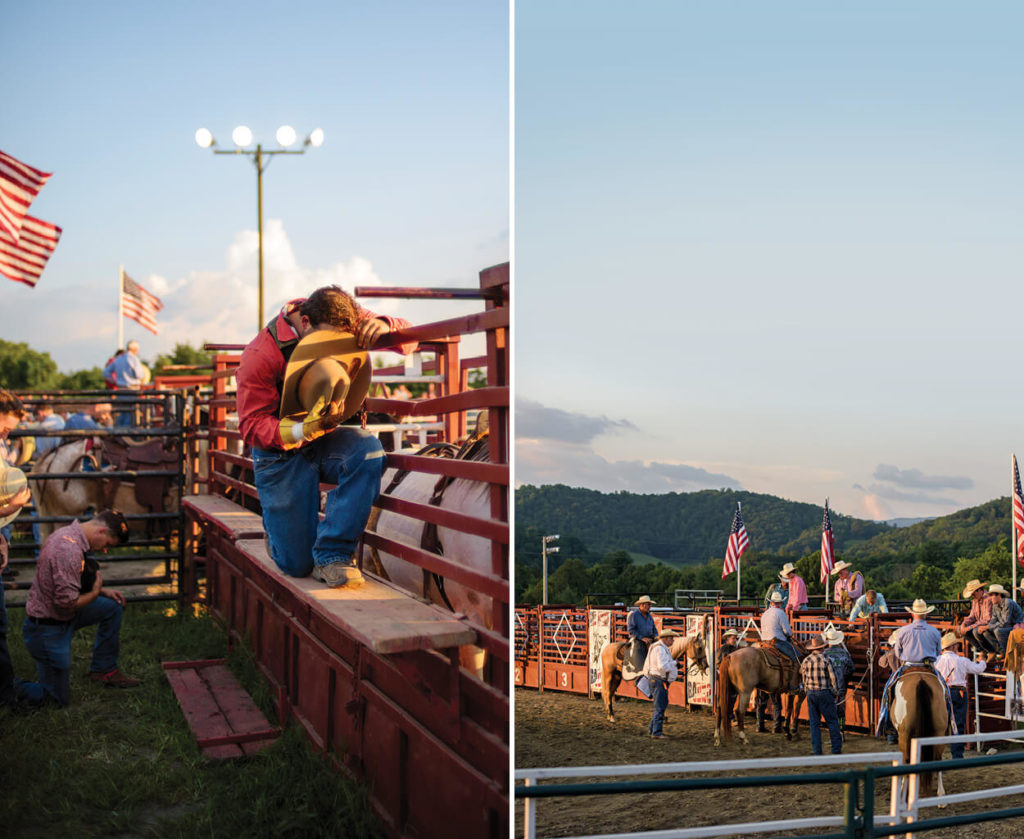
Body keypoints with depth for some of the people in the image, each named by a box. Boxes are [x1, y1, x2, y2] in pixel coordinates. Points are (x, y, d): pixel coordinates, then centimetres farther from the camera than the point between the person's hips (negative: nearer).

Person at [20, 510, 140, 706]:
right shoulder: (69, 549, -29)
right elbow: (66, 602, -30)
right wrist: (95, 593, -12)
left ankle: (104, 669, 19)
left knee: (113, 607, 11)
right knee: (59, 699, 2)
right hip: (48, 628, -9)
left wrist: (102, 591, 8)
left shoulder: (68, 534, 3)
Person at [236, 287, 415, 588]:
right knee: (296, 565, -2)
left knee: (369, 452, -34)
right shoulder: (260, 356, -24)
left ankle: (332, 554, -21)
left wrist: (385, 326, -33)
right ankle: (275, 527, 37)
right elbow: (251, 425, -22)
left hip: (324, 439, 4)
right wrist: (304, 430, -41)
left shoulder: (342, 321, -12)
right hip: (281, 450, -4)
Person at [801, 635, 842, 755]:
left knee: (814, 723, 8)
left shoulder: (806, 660, 2)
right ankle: (836, 750, 4)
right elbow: (833, 678, -9)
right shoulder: (825, 659, -11)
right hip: (825, 693, -4)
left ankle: (816, 751, 8)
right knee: (832, 721, 4)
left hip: (811, 693, 4)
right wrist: (835, 693, 4)